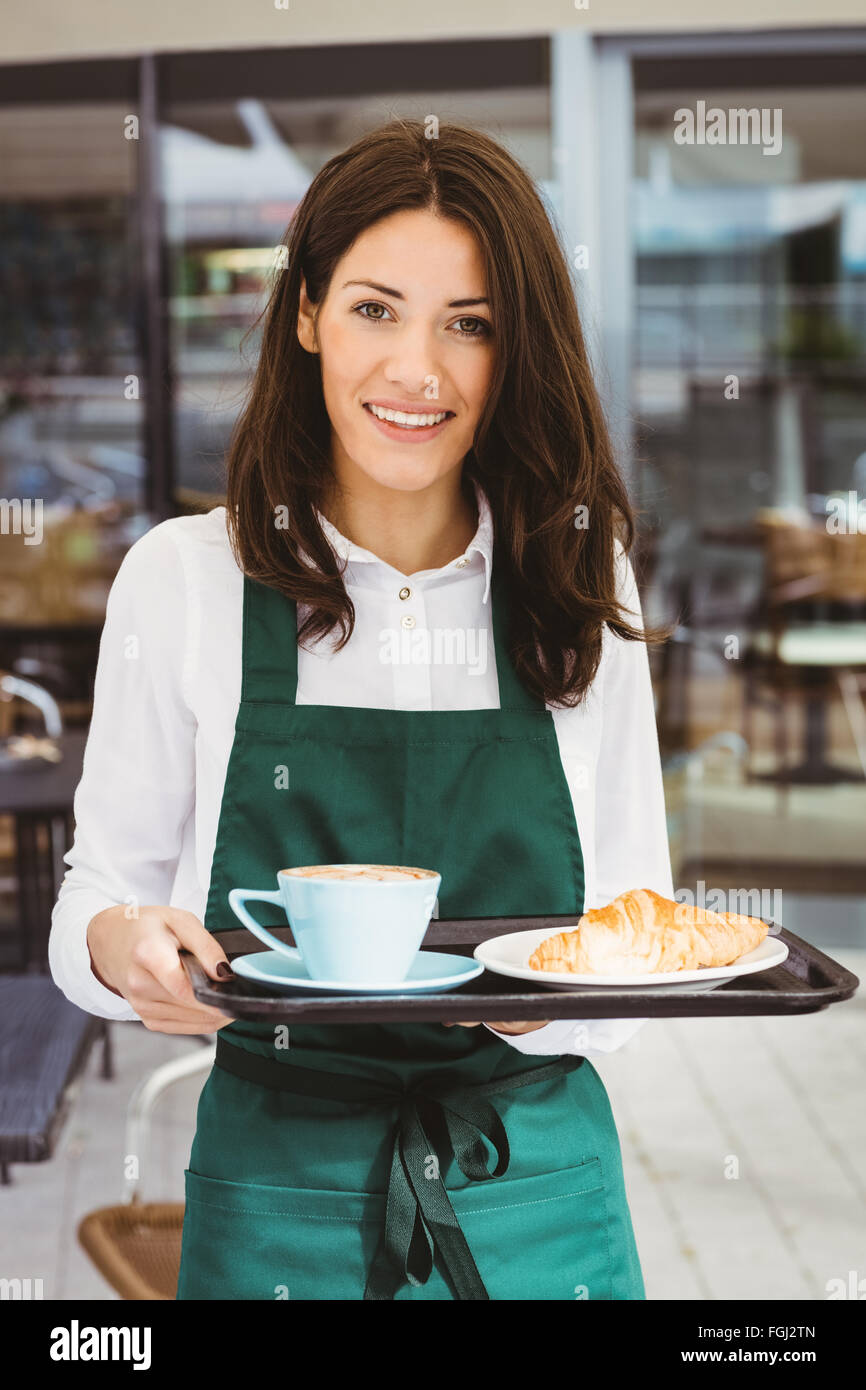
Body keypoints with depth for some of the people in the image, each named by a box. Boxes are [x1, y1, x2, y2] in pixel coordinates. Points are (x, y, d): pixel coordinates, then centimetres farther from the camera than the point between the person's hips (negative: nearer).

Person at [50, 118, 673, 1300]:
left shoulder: (578, 584, -2)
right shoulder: (183, 579, -6)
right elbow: (104, 889, 0)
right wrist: (119, 944, -23)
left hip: (542, 1191, 1)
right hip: (279, 1193, -1)